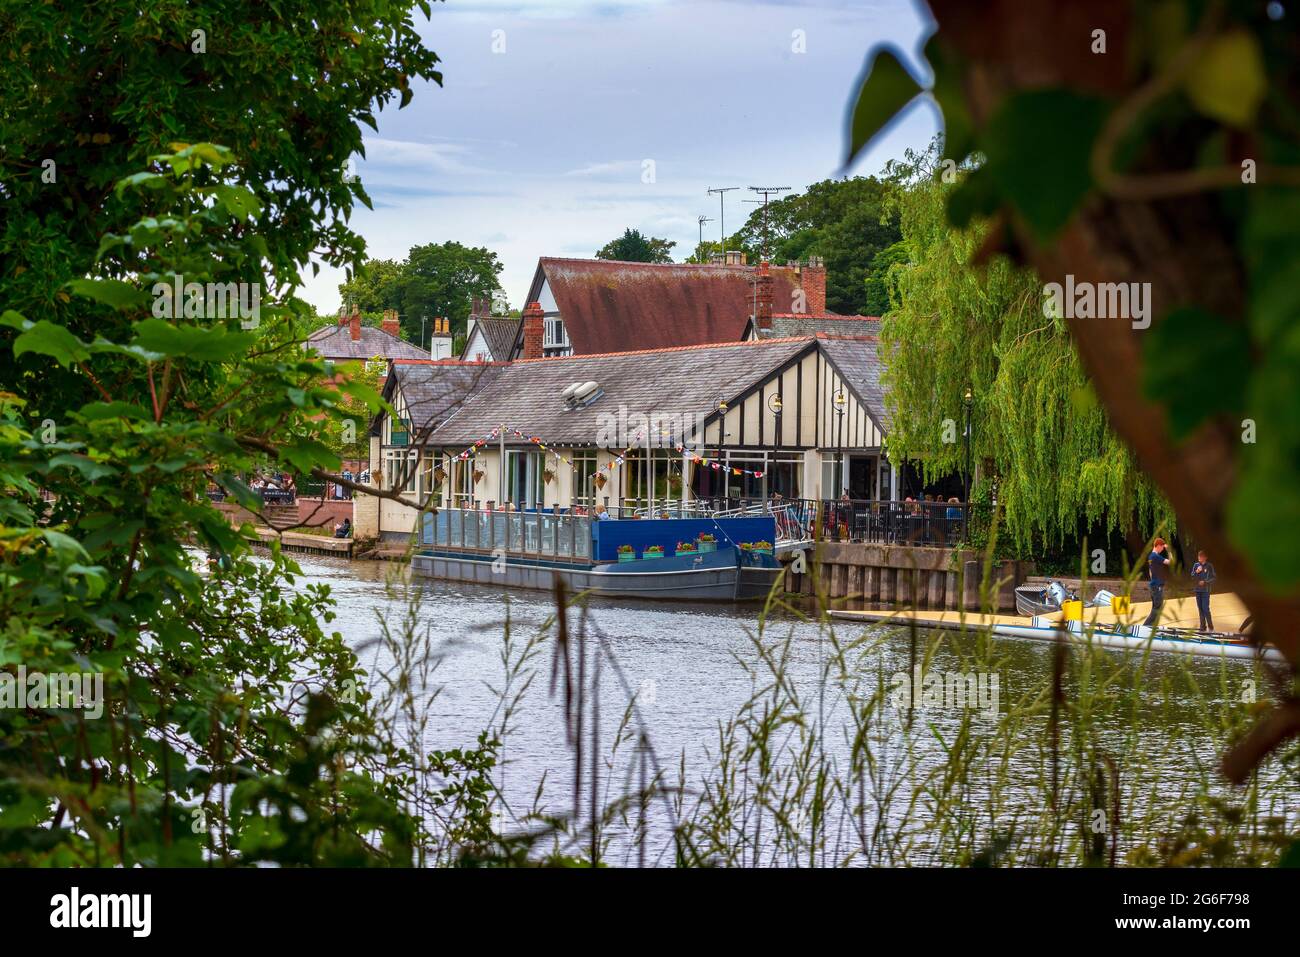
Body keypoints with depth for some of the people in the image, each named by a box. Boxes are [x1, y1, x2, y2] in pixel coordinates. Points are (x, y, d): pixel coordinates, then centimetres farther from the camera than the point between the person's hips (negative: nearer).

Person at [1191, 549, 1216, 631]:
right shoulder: (1196, 565, 6)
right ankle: (1203, 626, 15)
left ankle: (1210, 626, 1)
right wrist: (1197, 572, -12)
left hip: (1205, 590, -4)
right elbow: (1192, 577, 5)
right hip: (1198, 590, 4)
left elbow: (1213, 578, -3)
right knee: (1200, 609, 7)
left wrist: (1205, 582, -14)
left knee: (1205, 609, -9)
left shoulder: (1209, 566, -5)